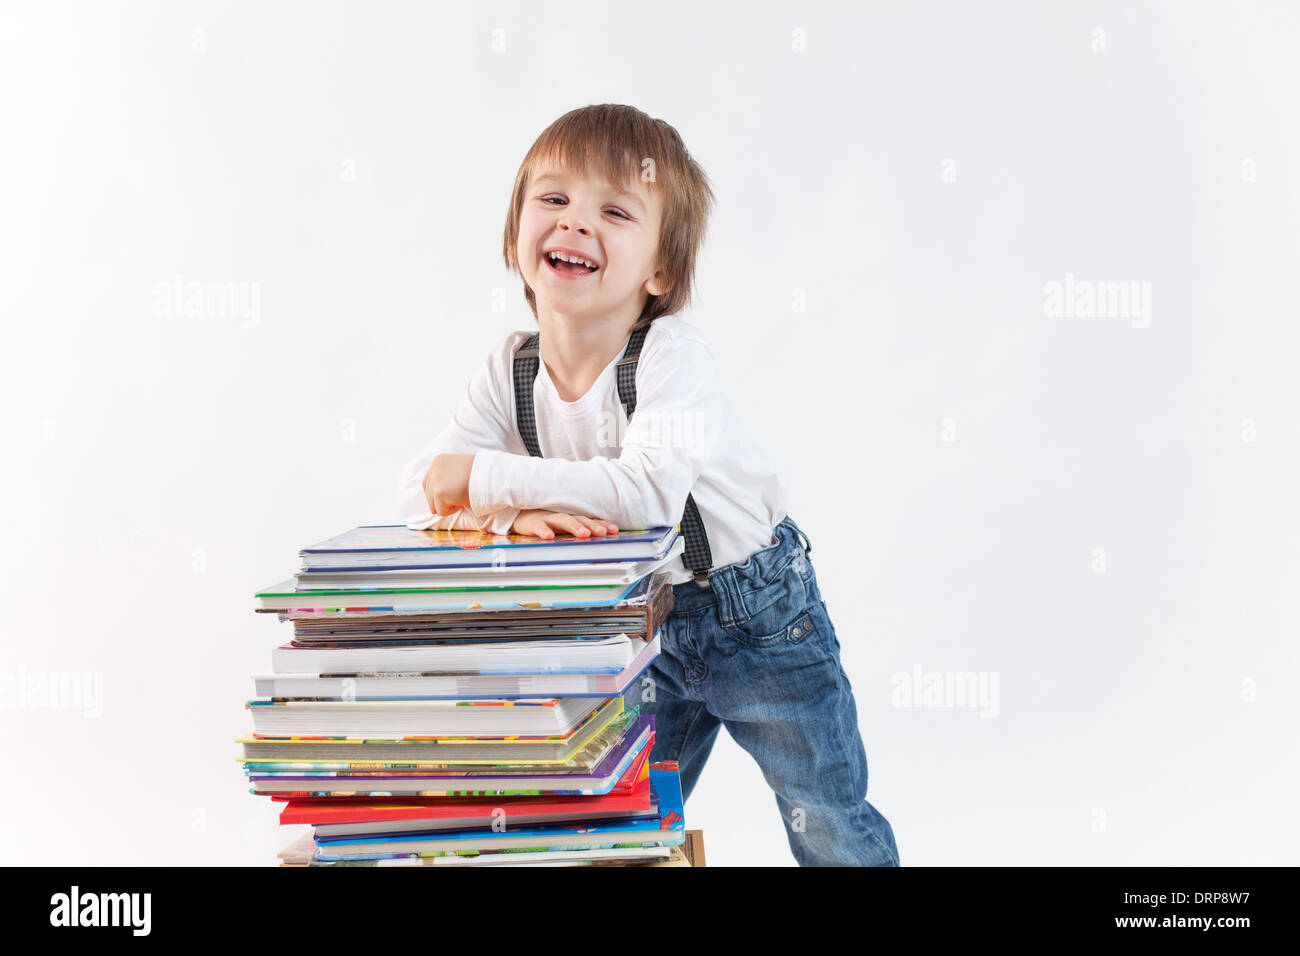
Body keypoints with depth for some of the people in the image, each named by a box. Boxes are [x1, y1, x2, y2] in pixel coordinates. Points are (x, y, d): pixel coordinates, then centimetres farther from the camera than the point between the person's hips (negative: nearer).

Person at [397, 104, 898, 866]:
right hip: (641, 623, 5)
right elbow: (422, 490, -16)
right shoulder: (510, 372, -10)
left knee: (832, 830, 7)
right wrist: (510, 511, -37)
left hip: (757, 612, -5)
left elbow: (647, 491, -42)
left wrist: (485, 478, -40)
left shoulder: (673, 354, -27)